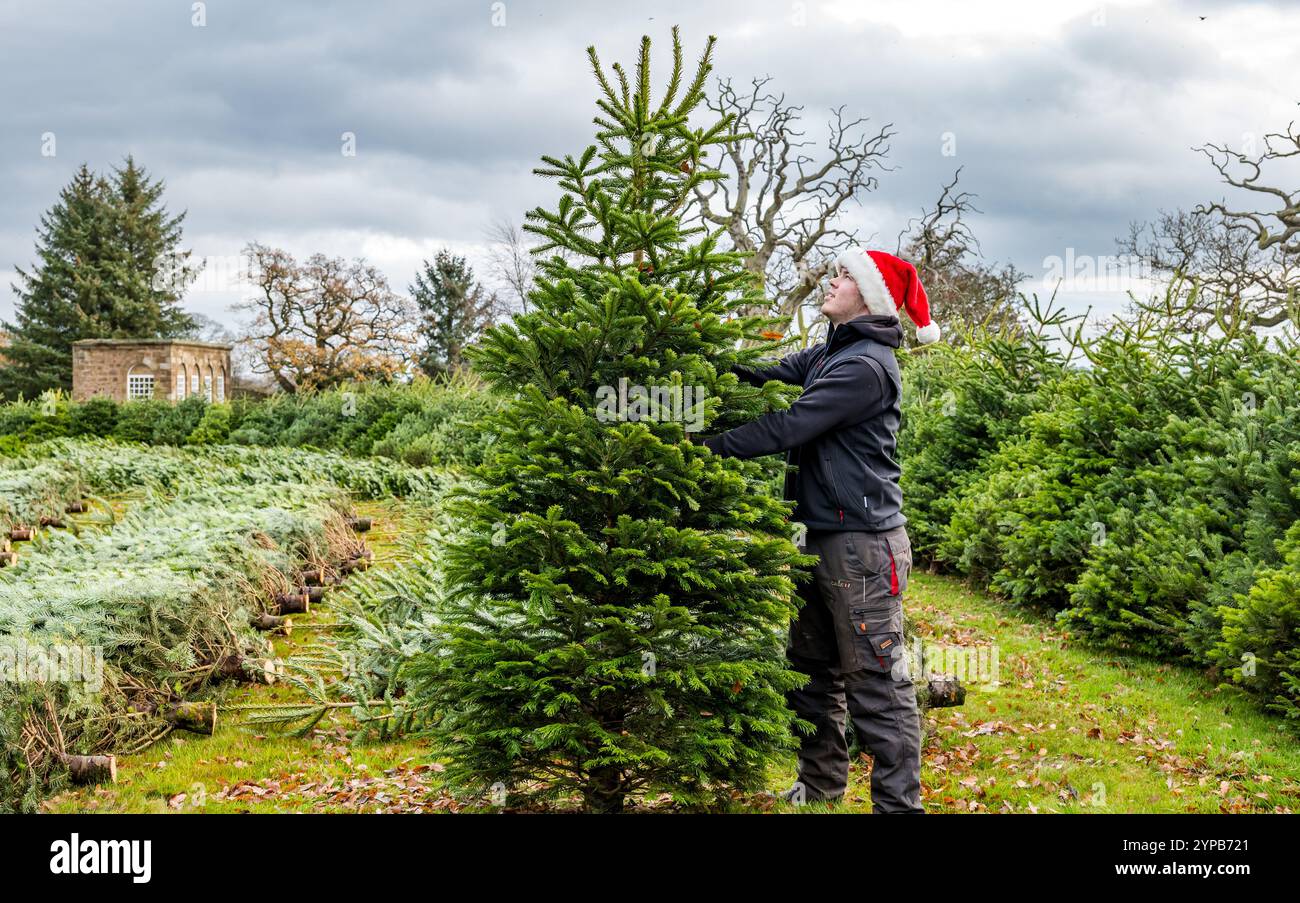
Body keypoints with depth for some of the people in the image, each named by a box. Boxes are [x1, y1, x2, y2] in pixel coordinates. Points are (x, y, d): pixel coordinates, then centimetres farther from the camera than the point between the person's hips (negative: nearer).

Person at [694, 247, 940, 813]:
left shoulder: (866, 365, -17)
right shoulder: (830, 352, 14)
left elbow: (789, 426, -21)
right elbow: (769, 375, 5)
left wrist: (710, 445, -19)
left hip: (862, 543, -10)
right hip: (824, 538, 10)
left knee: (876, 683, -5)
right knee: (813, 671, 18)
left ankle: (898, 802, 1)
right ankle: (820, 787, 30)